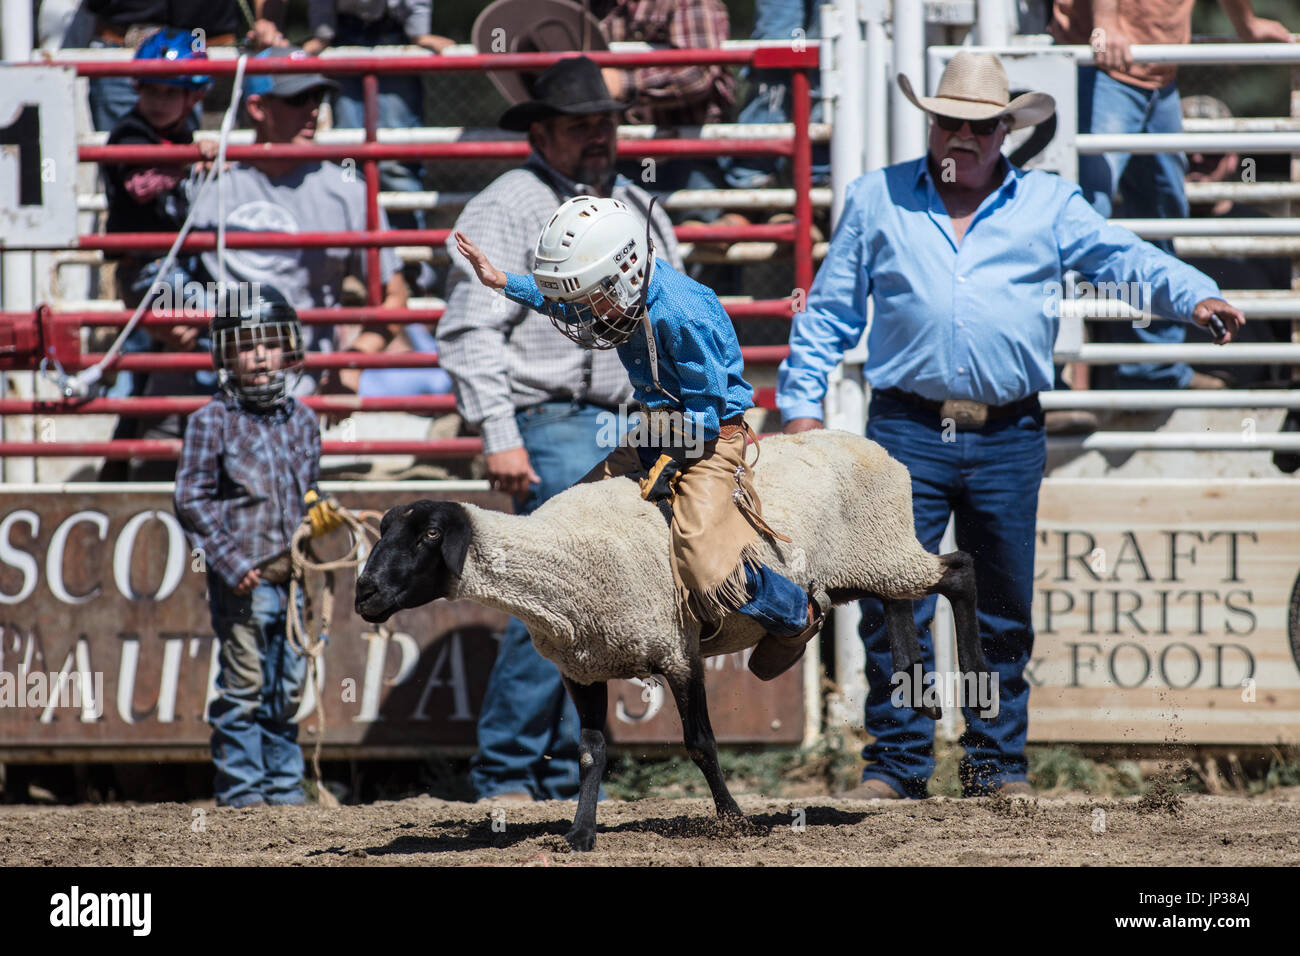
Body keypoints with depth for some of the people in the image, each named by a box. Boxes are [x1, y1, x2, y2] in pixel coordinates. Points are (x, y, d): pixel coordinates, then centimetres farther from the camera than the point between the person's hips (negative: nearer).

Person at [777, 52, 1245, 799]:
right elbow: (828, 314, 14)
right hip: (907, 429, -1)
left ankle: (998, 763, 16)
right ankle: (898, 763, 3)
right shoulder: (876, 201, 11)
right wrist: (803, 406, 7)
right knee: (895, 605, -4)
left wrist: (1195, 296, -20)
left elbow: (1125, 258, -2)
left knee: (1004, 616, 7)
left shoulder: (1049, 206, 10)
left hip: (1009, 437, 1)